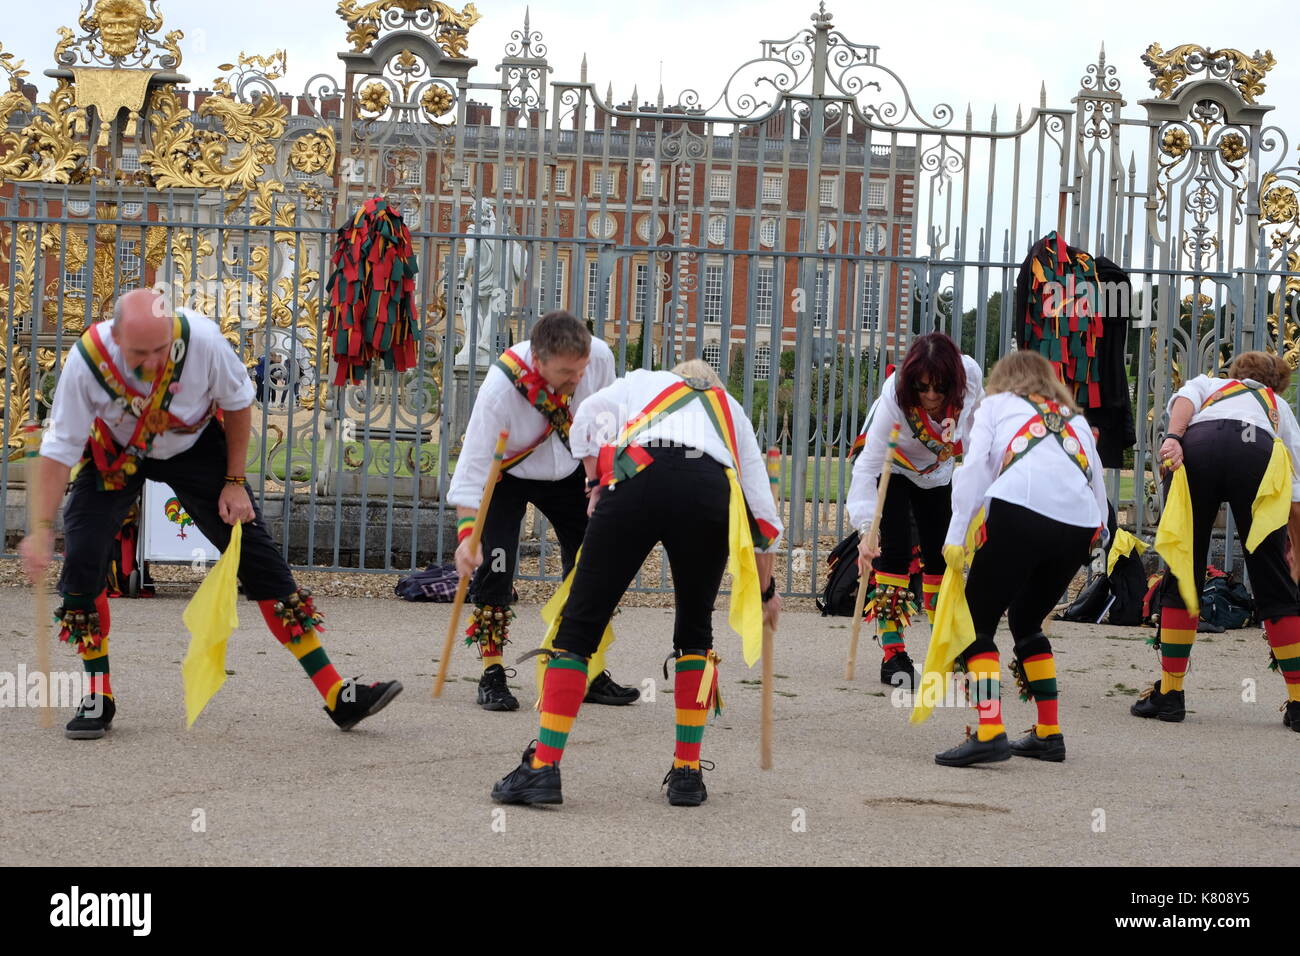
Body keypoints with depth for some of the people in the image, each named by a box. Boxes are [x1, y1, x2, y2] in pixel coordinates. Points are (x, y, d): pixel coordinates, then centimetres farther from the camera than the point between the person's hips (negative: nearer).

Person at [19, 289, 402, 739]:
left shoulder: (202, 339, -34)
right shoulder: (87, 359, -33)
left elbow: (237, 402, -13)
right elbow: (60, 448, -24)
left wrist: (235, 483, -10)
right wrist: (42, 529, -28)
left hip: (194, 446, 0)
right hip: (114, 452, 0)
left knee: (259, 558, -5)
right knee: (82, 558, -17)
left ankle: (337, 696, -2)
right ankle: (99, 698, 3)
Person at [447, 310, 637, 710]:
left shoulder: (600, 357, -27)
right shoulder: (501, 384, -37)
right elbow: (473, 464, -35)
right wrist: (466, 535, -42)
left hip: (567, 472, 4)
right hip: (506, 474, -4)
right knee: (494, 565, -16)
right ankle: (492, 675, -3)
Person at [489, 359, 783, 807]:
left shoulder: (645, 382, 37)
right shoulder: (732, 409, 40)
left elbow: (588, 418, 17)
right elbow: (760, 503, 40)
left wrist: (598, 482, 25)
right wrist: (765, 589, 49)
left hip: (636, 479, -2)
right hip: (712, 492, 2)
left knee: (580, 624, 3)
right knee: (695, 632, 21)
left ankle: (543, 767, -4)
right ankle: (687, 773, 18)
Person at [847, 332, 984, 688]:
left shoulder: (970, 375, -29)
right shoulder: (894, 398, -39)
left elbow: (976, 415, -3)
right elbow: (867, 467, -40)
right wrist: (867, 530, -48)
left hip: (937, 473, 4)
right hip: (892, 470, -4)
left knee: (940, 555, 4)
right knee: (894, 552, -13)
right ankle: (892, 652, -10)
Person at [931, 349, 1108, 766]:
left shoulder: (996, 404, 24)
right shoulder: (1075, 418, 35)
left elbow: (974, 466, 9)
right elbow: (1097, 477, 21)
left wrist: (956, 535, 5)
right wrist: (1100, 529, 18)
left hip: (1020, 511, -5)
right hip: (1080, 524, 5)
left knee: (978, 620, 2)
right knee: (1027, 621, 24)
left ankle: (990, 732, -16)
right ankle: (1048, 733, 21)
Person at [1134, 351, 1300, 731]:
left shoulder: (1208, 384, 39)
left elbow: (1185, 398, 12)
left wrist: (1173, 437, -5)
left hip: (1198, 444, 0)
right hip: (1260, 452, 0)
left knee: (1182, 577, 10)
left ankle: (1169, 694, 12)